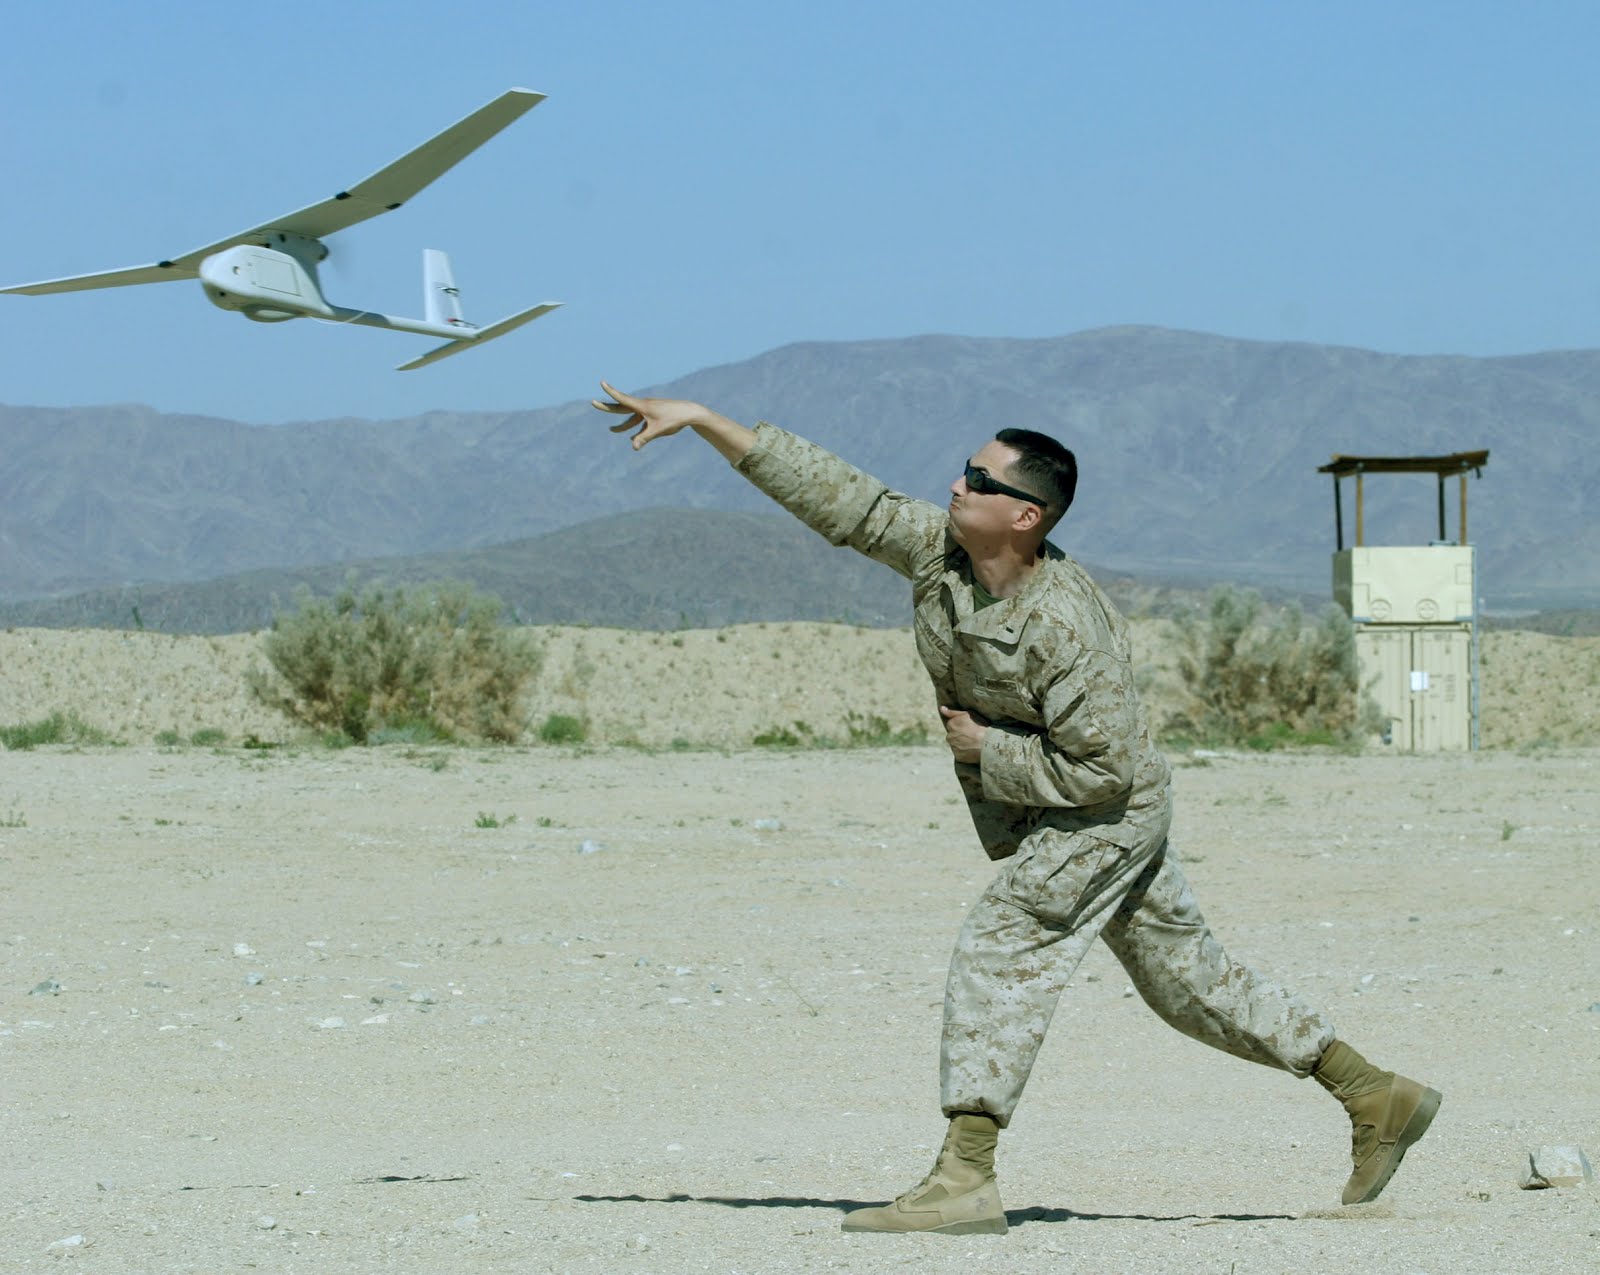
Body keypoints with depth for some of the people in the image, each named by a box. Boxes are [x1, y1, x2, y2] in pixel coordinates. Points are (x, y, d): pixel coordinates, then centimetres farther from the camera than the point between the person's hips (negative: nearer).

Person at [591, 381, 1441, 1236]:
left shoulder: (1061, 625, -31)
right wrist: (702, 420, -10)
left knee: (999, 951, -17)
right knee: (1187, 976, 15)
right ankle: (1373, 1096, 23)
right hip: (1052, 823, 9)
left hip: (1106, 815, -9)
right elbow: (833, 495, -6)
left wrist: (986, 748, -22)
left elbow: (1104, 768, -28)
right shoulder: (938, 547, -9)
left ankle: (964, 1180, -19)